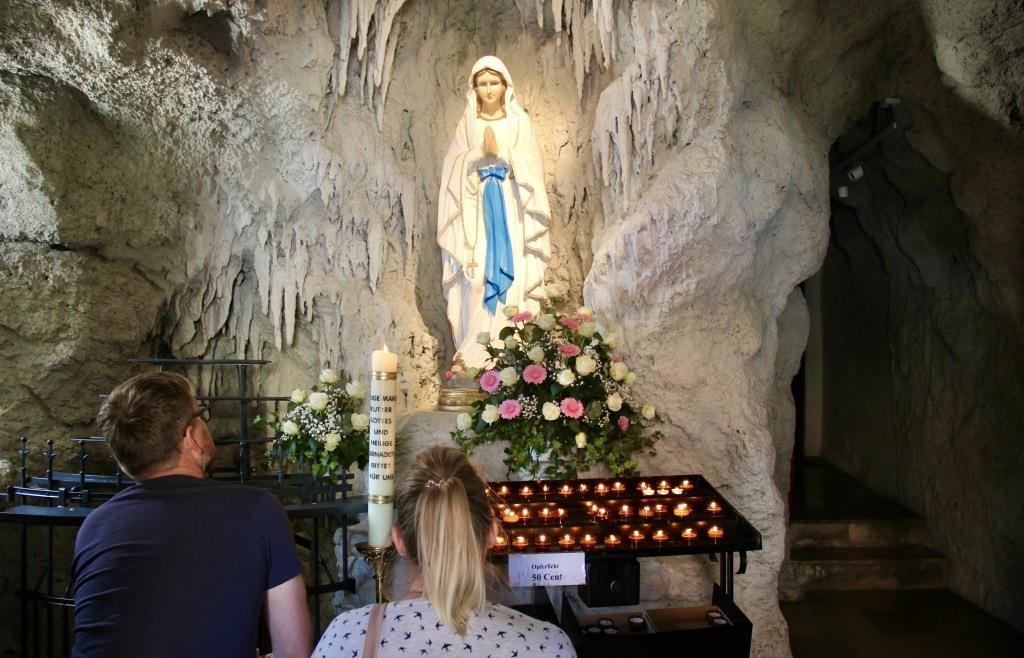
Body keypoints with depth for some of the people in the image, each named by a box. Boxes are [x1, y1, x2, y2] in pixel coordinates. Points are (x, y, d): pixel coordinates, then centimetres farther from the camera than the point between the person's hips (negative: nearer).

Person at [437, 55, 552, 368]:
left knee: (513, 272, -8)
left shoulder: (519, 120, 8)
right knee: (477, 275, -8)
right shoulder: (467, 122, 10)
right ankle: (476, 354, -4)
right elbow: (455, 165, 3)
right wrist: (481, 153, -12)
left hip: (511, 206, 0)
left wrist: (501, 152, -12)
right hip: (477, 206, 1)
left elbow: (531, 165, -1)